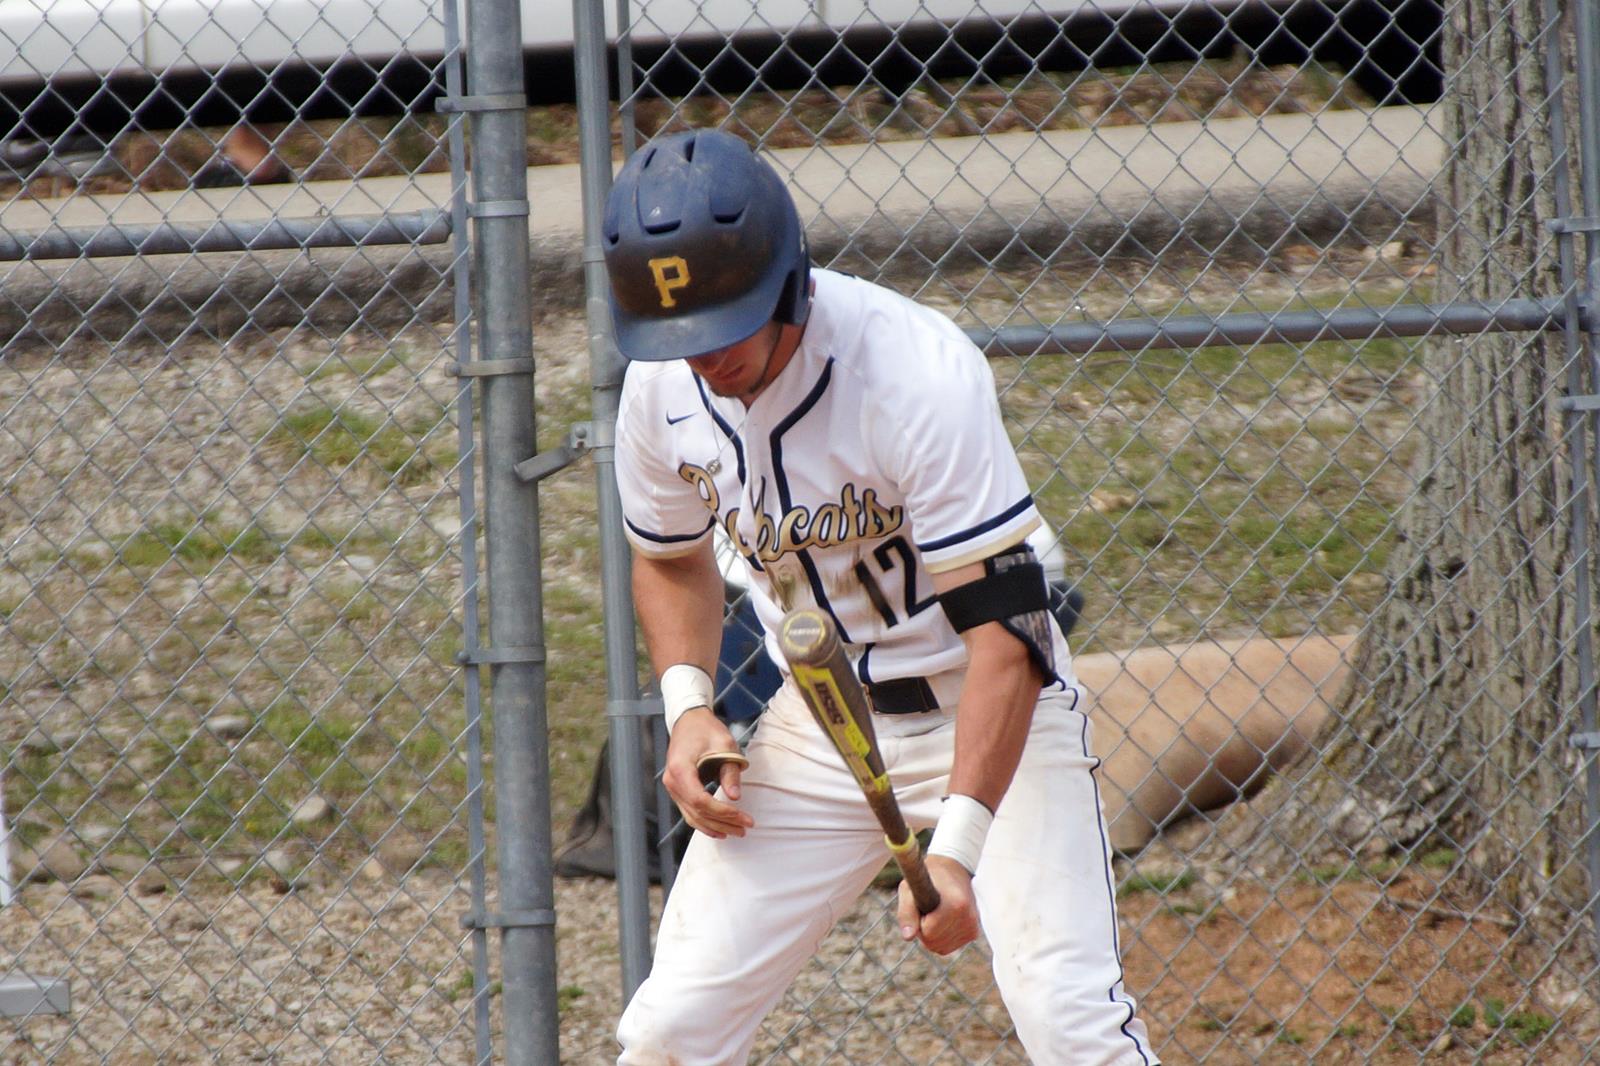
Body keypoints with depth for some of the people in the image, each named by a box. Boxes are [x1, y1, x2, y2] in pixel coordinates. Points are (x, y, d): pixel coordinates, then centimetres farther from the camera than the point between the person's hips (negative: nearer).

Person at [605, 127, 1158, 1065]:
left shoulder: (920, 371, -27)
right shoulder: (663, 387, -8)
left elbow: (1005, 626, -29)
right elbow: (672, 559, 14)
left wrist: (958, 844, -37)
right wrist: (687, 706, -5)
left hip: (988, 712, -5)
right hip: (817, 730, 5)